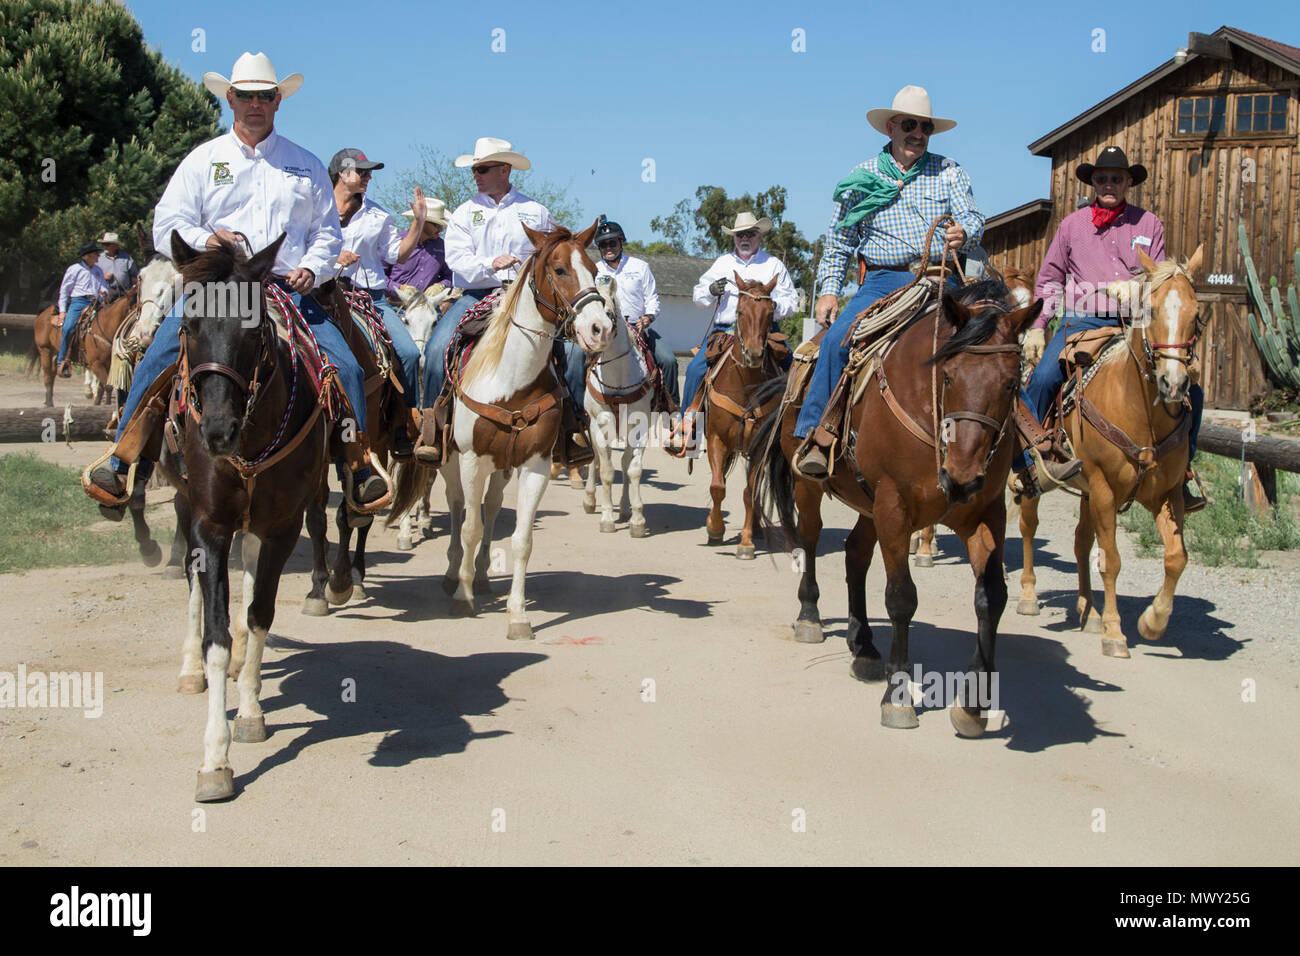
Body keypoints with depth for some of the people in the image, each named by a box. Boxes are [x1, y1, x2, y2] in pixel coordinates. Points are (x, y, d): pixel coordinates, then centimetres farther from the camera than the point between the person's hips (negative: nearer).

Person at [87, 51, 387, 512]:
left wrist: (311, 269, -5)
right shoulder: (203, 159, 12)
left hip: (289, 289, 1)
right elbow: (166, 225, 7)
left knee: (346, 366, -16)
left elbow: (327, 231, 17)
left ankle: (358, 466, -1)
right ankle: (121, 465, -10)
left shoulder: (307, 166, 16)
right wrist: (204, 240, -15)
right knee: (157, 361, -19)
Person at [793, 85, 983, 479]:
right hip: (883, 281, 0)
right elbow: (839, 241, 15)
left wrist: (963, 234, -22)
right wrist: (828, 289, 3)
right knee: (838, 340, -25)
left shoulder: (950, 173, 13)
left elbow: (974, 220, 3)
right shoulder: (862, 178, 12)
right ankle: (818, 435, -18)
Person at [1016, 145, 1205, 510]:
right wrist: (1036, 327, 6)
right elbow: (1049, 280, 15)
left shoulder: (1148, 224, 12)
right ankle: (1028, 466, -15)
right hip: (1081, 323, -1)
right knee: (1041, 381, -27)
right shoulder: (1071, 224, 11)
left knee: (1189, 390, -12)